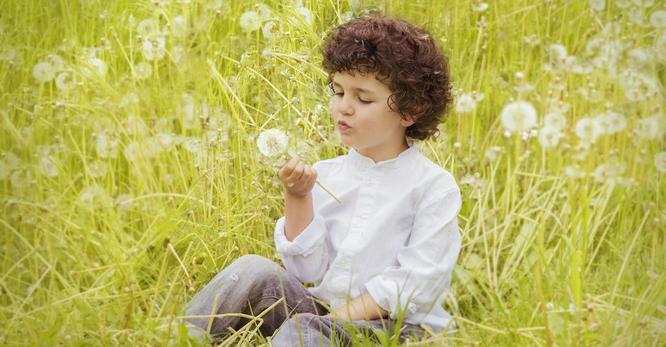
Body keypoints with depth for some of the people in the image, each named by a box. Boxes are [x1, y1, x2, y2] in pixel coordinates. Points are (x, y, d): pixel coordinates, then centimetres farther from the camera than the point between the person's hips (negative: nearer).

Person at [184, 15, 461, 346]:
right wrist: (298, 198, -10)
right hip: (321, 309, 5)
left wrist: (339, 317, -16)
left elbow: (415, 284, -12)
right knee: (255, 271, -19)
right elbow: (309, 272, 2)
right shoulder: (324, 175, 8)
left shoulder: (435, 188, -5)